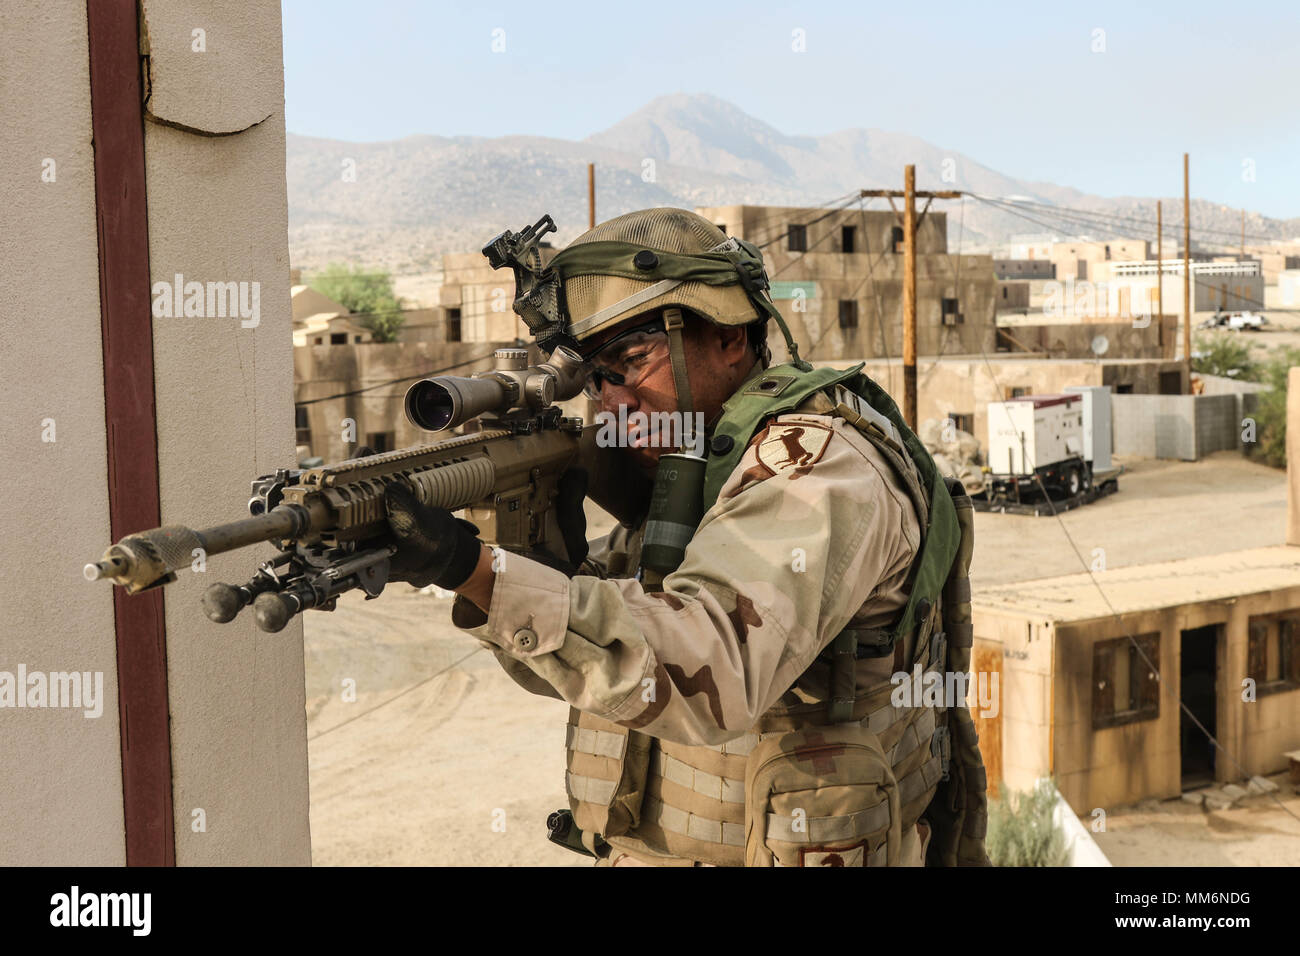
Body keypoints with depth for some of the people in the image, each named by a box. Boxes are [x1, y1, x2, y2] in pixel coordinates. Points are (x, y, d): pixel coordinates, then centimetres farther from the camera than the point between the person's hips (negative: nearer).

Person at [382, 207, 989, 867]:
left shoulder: (816, 463, -17)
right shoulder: (692, 457, 9)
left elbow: (706, 673, -31)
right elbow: (563, 663, 10)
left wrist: (474, 568, -34)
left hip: (777, 849, -7)